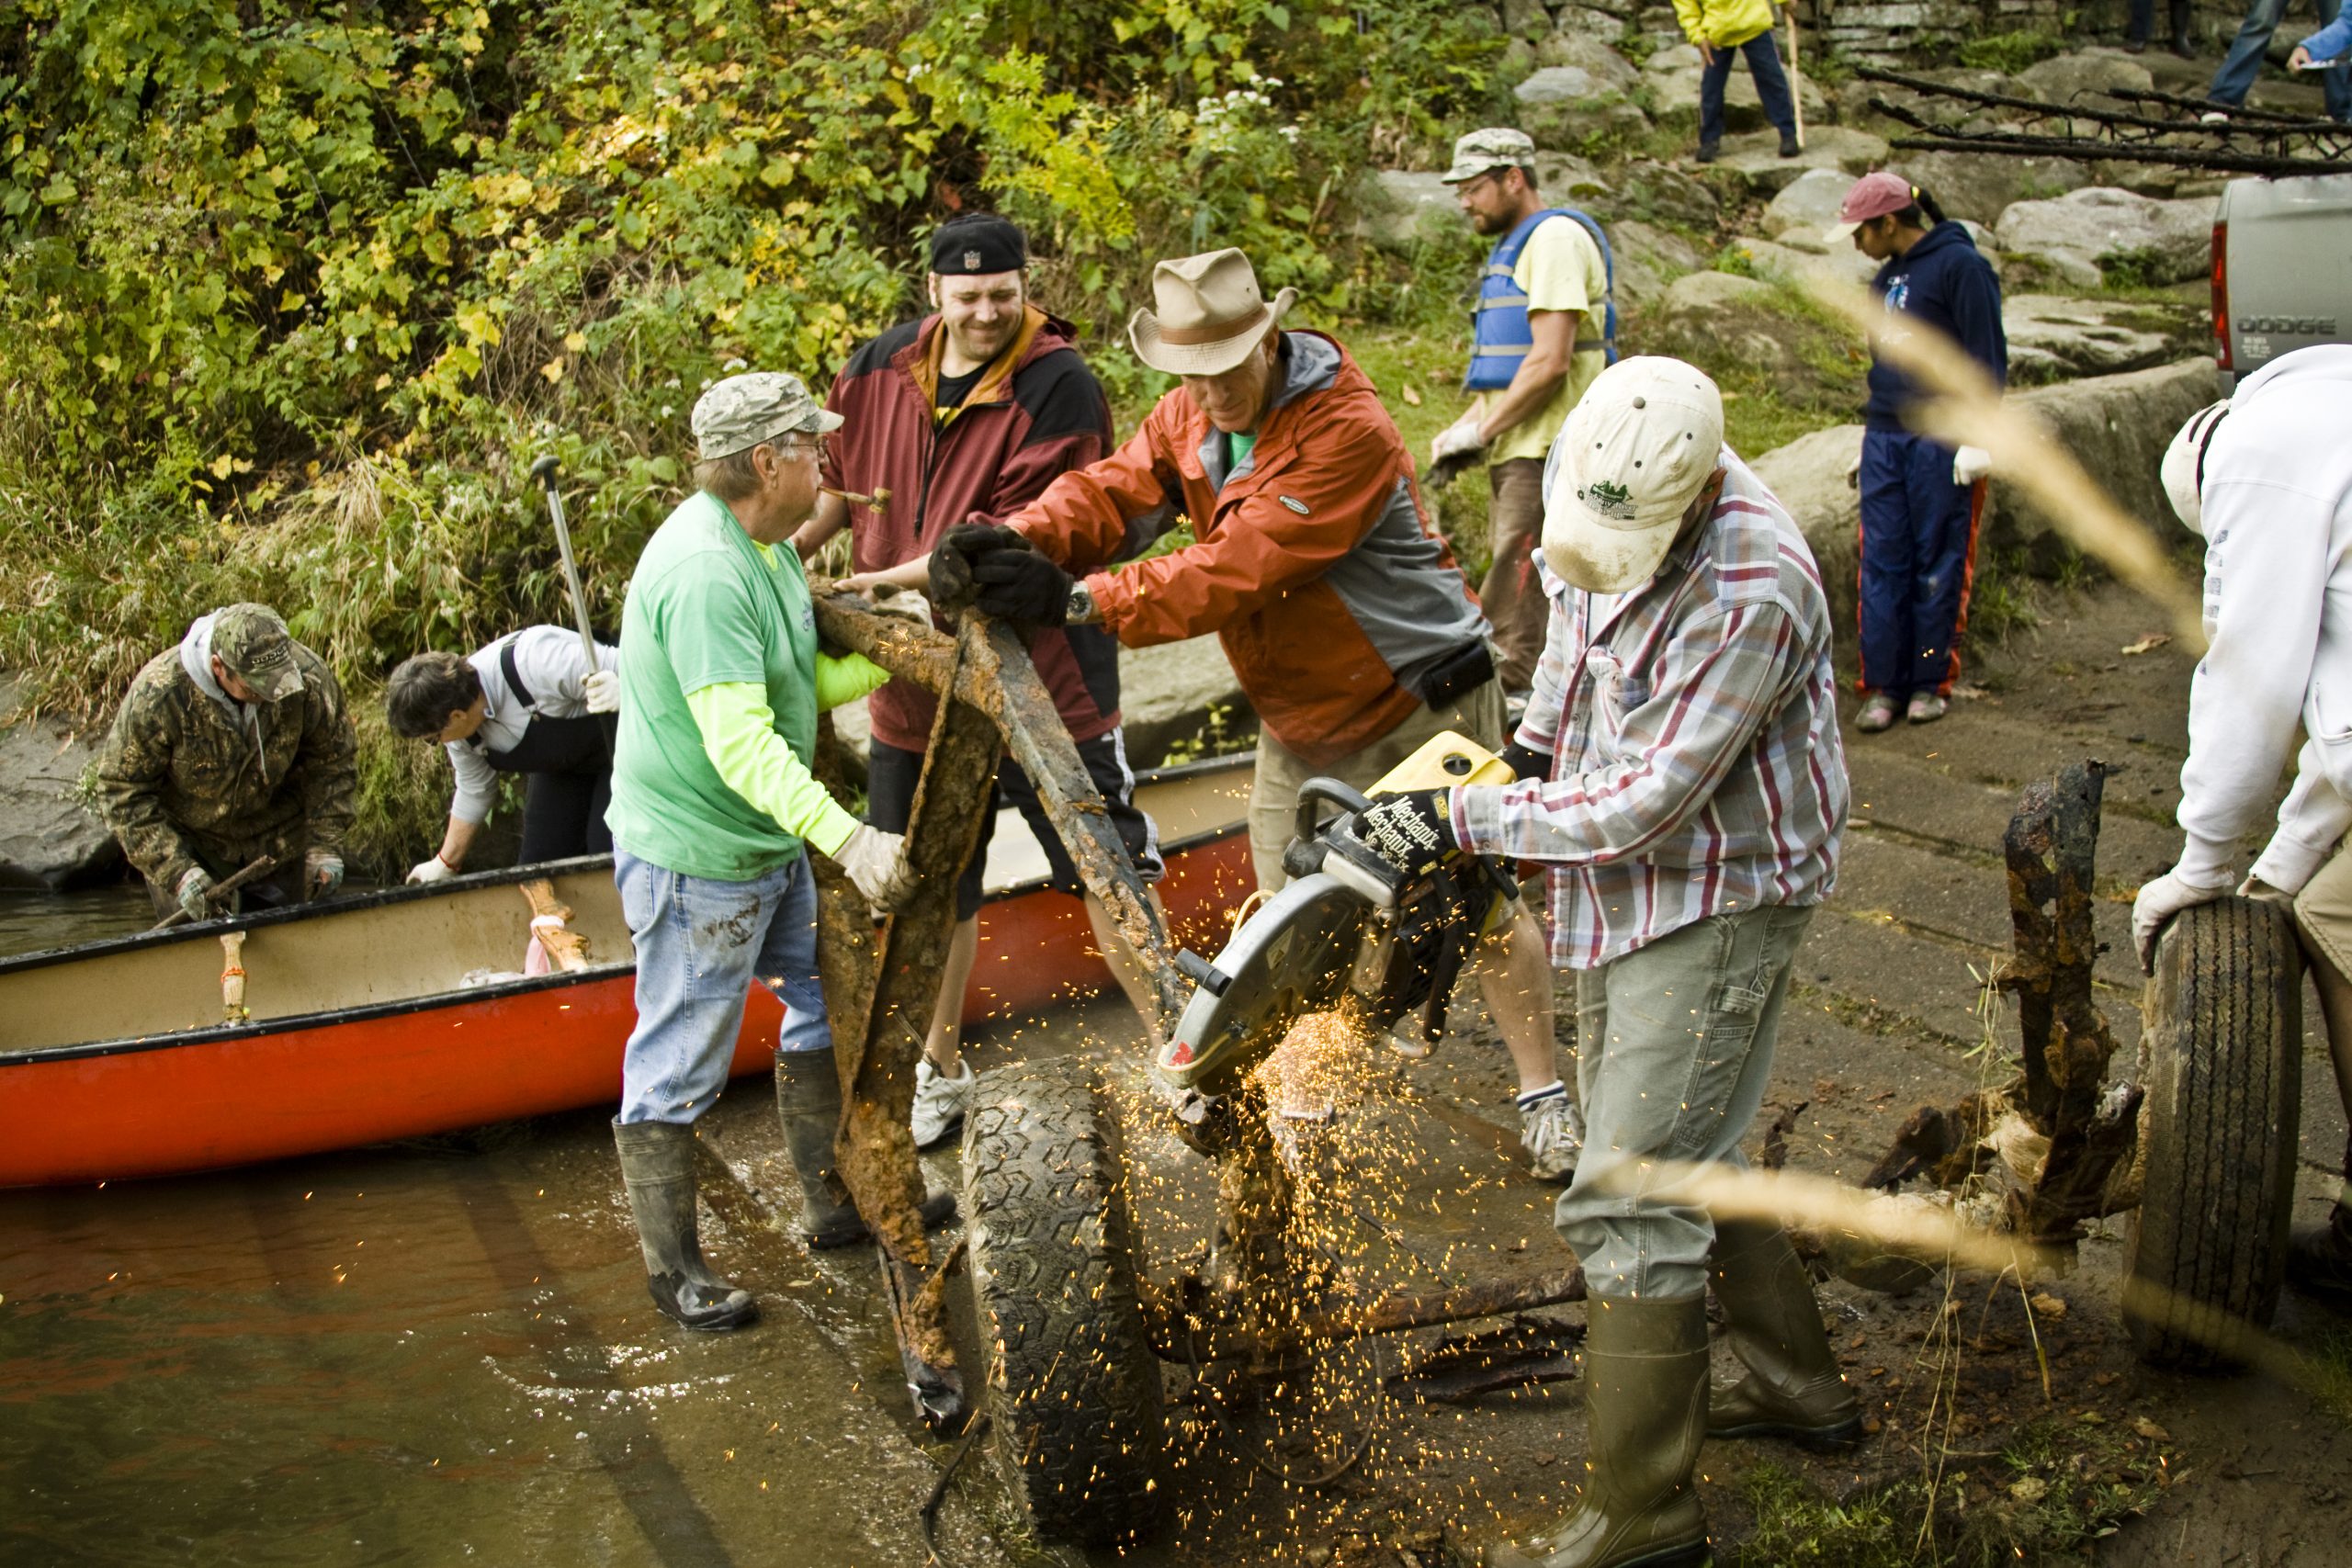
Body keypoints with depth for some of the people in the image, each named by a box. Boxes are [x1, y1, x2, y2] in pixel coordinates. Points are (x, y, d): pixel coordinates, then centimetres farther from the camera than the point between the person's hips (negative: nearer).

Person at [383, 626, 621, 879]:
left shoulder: (539, 664, -38)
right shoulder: (461, 727, -11)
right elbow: (474, 792, 7)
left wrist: (619, 690, -60)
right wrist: (445, 864, 15)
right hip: (560, 770, 7)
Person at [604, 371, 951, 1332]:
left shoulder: (766, 546, 6)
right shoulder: (705, 573, -28)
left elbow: (811, 684, 12)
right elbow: (741, 743, -34)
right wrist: (848, 840, -41)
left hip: (772, 847, 11)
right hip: (692, 859, -11)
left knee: (827, 1007, 21)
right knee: (677, 1068, 3)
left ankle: (833, 1204, 37)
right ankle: (672, 1265, 17)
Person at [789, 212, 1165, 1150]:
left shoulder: (1059, 387, -16)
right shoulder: (881, 369, 1)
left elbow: (1018, 533, -21)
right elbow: (839, 479, 16)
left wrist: (890, 578, -23)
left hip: (1042, 678, -5)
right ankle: (940, 1077, 33)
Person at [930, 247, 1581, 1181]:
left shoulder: (1346, 431, -29)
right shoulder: (1188, 417, -3)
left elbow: (1238, 569, -35)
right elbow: (1113, 493, -13)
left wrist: (1080, 600, -39)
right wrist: (1017, 541, -35)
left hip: (1422, 705, -6)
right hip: (1299, 719, 7)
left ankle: (1543, 1092, 22)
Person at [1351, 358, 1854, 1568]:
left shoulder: (1750, 590, -30)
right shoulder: (1592, 478, -5)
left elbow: (1646, 805, -28)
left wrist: (1464, 820, -23)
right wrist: (1536, 736, 17)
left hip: (1716, 906, -9)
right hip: (1620, 889, 9)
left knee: (1627, 1202, -9)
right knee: (1672, 1158, 20)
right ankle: (1799, 1386, 38)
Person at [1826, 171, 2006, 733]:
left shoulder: (1960, 265, -8)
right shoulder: (1887, 278, 16)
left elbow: (1987, 358, -10)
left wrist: (1976, 439, -14)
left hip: (1941, 444, -7)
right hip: (1884, 441, 7)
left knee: (1938, 564, 1)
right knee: (1882, 565, 4)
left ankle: (1931, 682, 10)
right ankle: (1883, 686, 8)